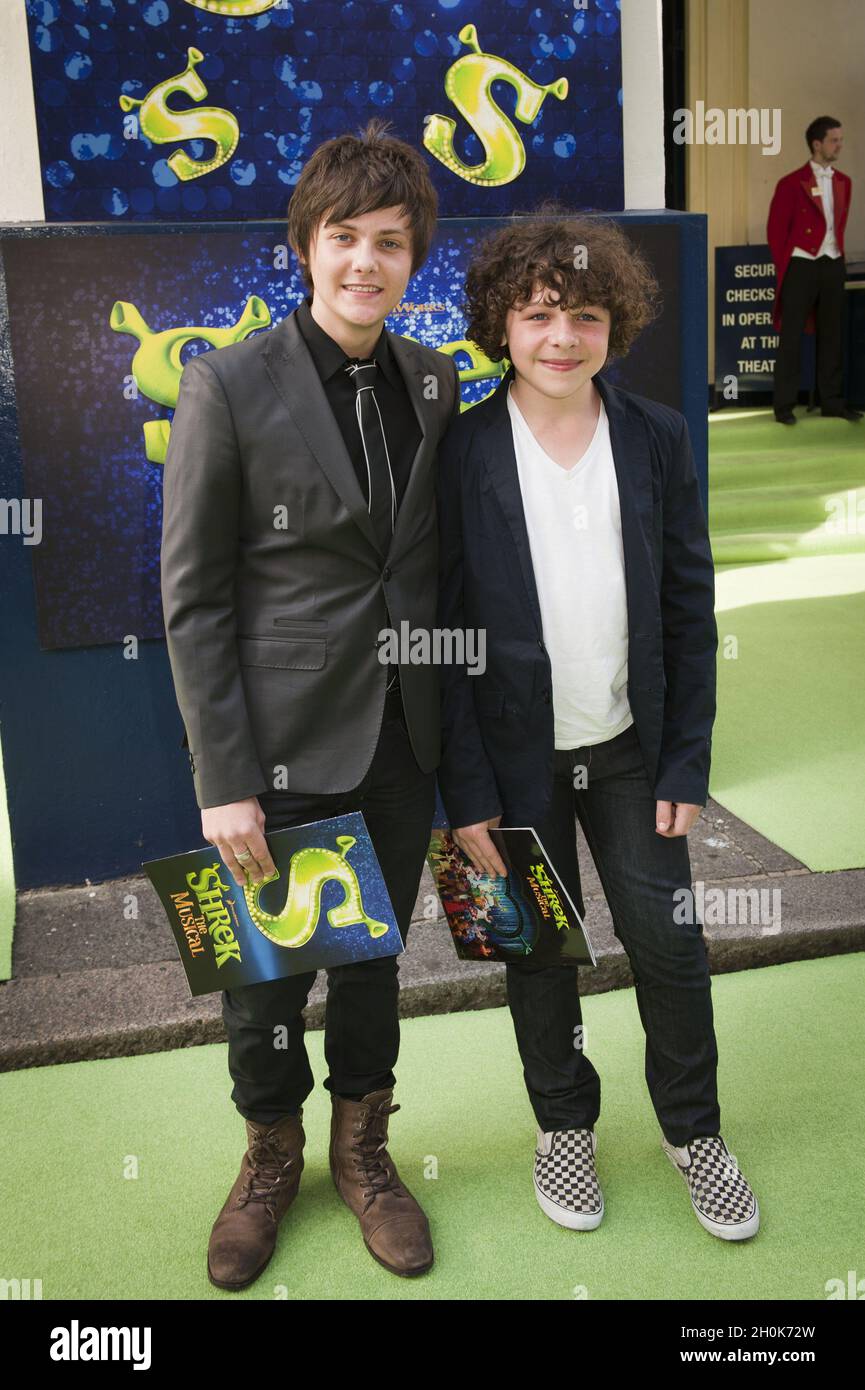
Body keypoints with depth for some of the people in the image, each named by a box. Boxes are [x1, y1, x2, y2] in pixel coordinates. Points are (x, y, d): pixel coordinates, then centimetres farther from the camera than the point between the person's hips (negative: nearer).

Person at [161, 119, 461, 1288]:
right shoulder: (228, 386, -11)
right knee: (265, 980, 12)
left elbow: (438, 563, 10)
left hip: (403, 740, 4)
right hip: (284, 748, -3)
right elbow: (192, 599, -10)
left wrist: (456, 725, 7)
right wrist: (223, 779, -13)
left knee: (375, 960, 19)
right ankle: (273, 1156, 40)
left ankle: (362, 1148, 42)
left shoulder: (435, 382, 3)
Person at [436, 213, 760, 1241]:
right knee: (539, 952, 13)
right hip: (517, 759, -1)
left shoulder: (658, 440, -2)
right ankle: (564, 1125, 38)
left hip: (631, 750, 2)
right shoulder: (461, 453, -9)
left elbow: (689, 610, 1)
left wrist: (686, 763, -2)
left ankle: (692, 1128, 34)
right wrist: (467, 792, -9)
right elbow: (441, 633, -8)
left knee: (670, 945, 9)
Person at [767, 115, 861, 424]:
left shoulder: (843, 182, 11)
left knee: (831, 335, 9)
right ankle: (784, 405, 3)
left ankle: (832, 401, 16)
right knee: (792, 336, -2)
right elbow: (775, 230, -4)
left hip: (833, 266, 5)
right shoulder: (791, 184, -6)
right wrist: (783, 268, -3)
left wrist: (840, 257, 14)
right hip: (801, 266, -5)